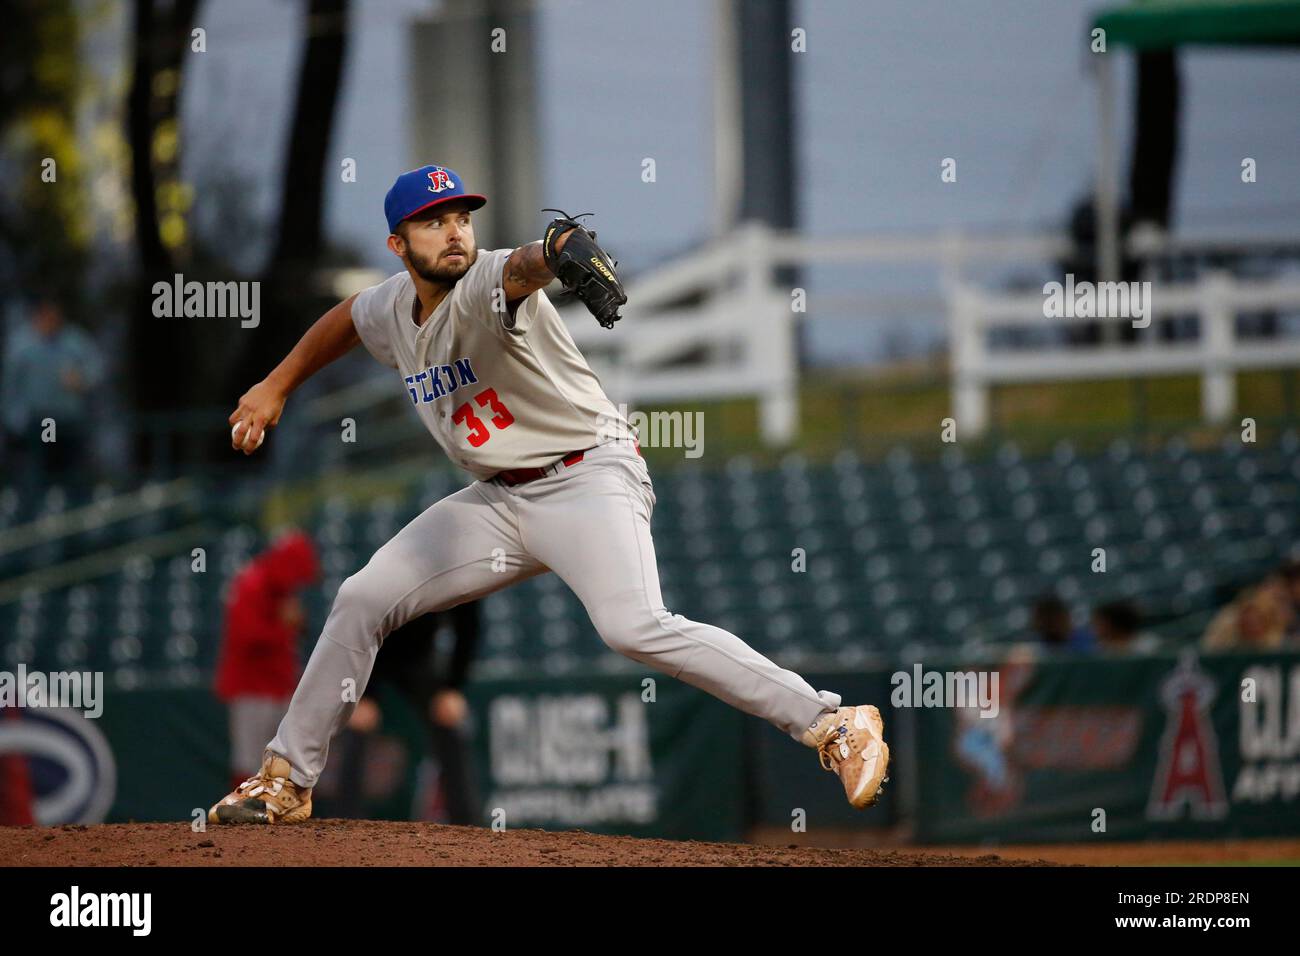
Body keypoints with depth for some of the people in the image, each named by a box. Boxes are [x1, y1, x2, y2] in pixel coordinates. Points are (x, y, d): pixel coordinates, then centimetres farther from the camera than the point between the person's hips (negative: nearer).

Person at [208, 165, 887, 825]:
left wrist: (559, 248, -67)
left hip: (589, 479, -8)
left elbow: (520, 269, -45)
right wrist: (277, 386, 33)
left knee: (634, 626, -29)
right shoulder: (391, 309, 5)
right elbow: (348, 318, 31)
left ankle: (835, 726, -30)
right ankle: (286, 781, 20)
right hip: (499, 498, 8)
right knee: (362, 600, 4)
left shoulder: (484, 285, -19)